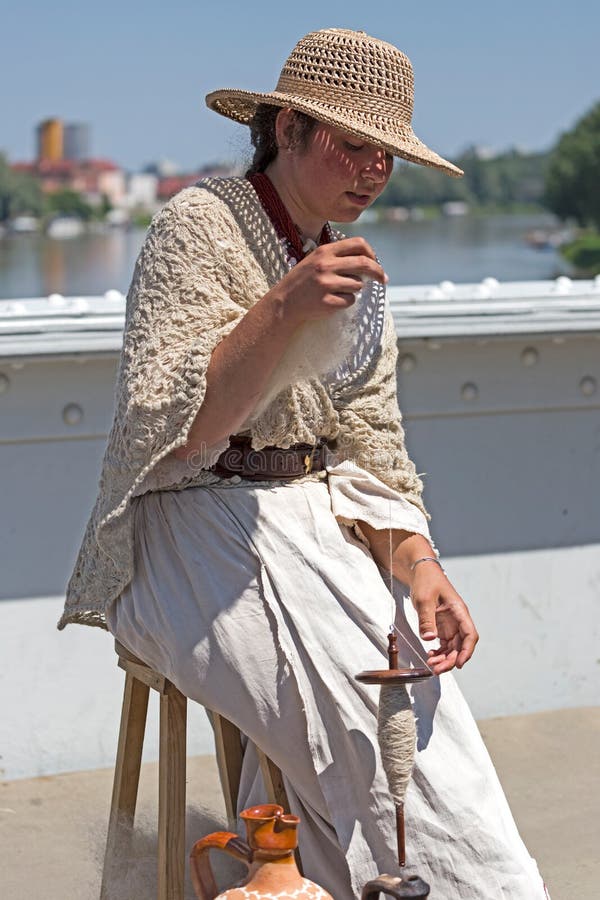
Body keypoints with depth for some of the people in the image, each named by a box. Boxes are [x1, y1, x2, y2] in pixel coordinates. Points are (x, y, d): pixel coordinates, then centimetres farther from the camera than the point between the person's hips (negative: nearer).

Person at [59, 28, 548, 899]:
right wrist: (284, 310, -29)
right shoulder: (200, 224, -7)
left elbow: (366, 455, 10)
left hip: (315, 529, 7)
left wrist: (419, 564, -10)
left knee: (423, 691, -17)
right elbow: (174, 431, -16)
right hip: (197, 539, -6)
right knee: (379, 729, -24)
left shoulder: (357, 275, 13)